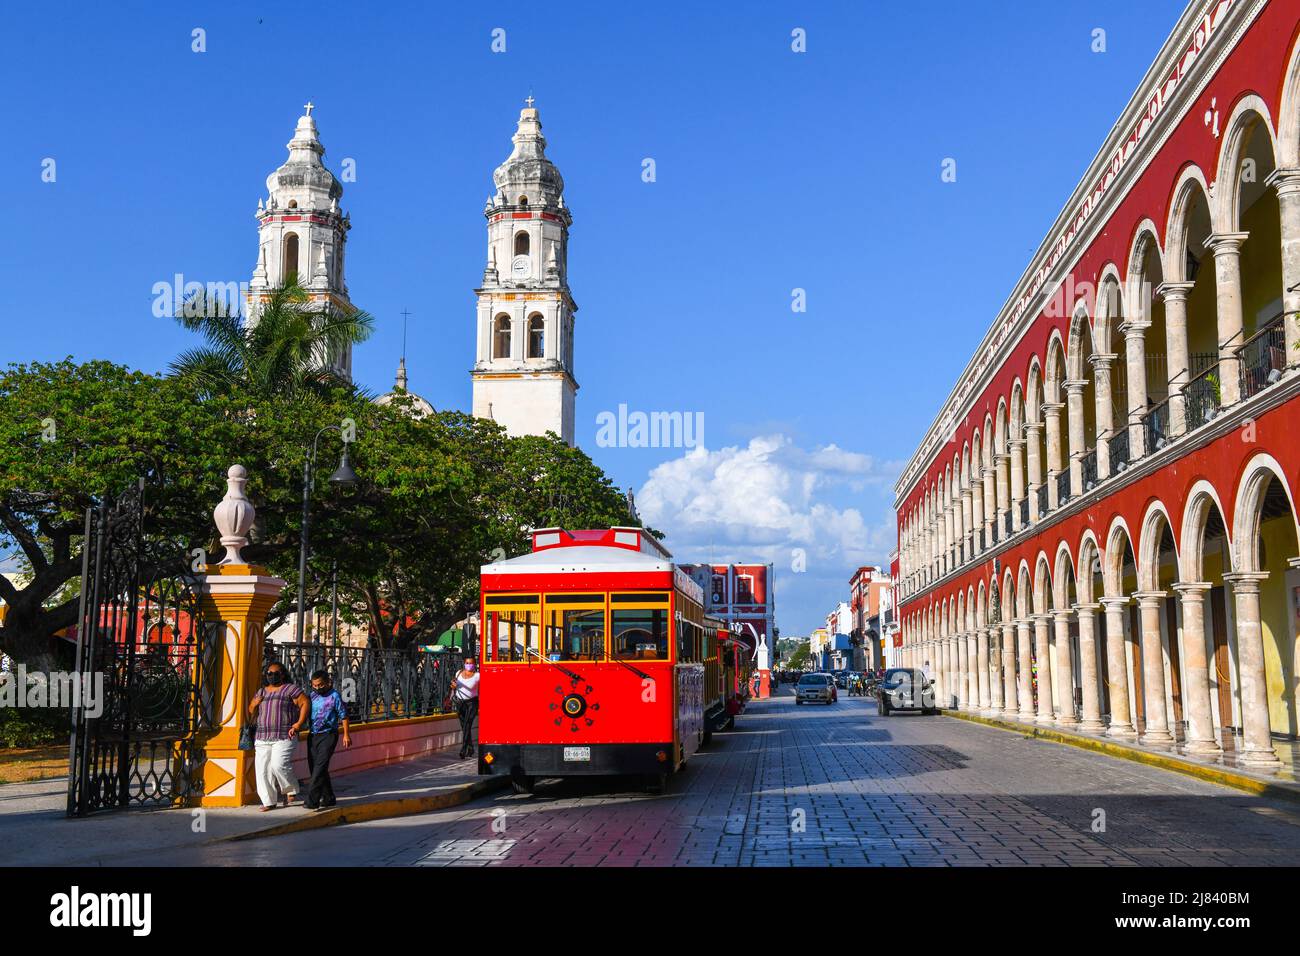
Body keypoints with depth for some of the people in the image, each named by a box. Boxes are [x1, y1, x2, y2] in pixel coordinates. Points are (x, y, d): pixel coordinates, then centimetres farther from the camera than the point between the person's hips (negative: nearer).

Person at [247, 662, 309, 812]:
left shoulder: (290, 689, 0)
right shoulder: (261, 692, 19)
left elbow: (305, 703, -6)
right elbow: (251, 713, 24)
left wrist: (299, 724, -14)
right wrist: (254, 704, 0)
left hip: (284, 737, -6)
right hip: (262, 738, 6)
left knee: (279, 765, -19)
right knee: (262, 769, -1)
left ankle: (291, 790, 8)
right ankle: (269, 801, 9)